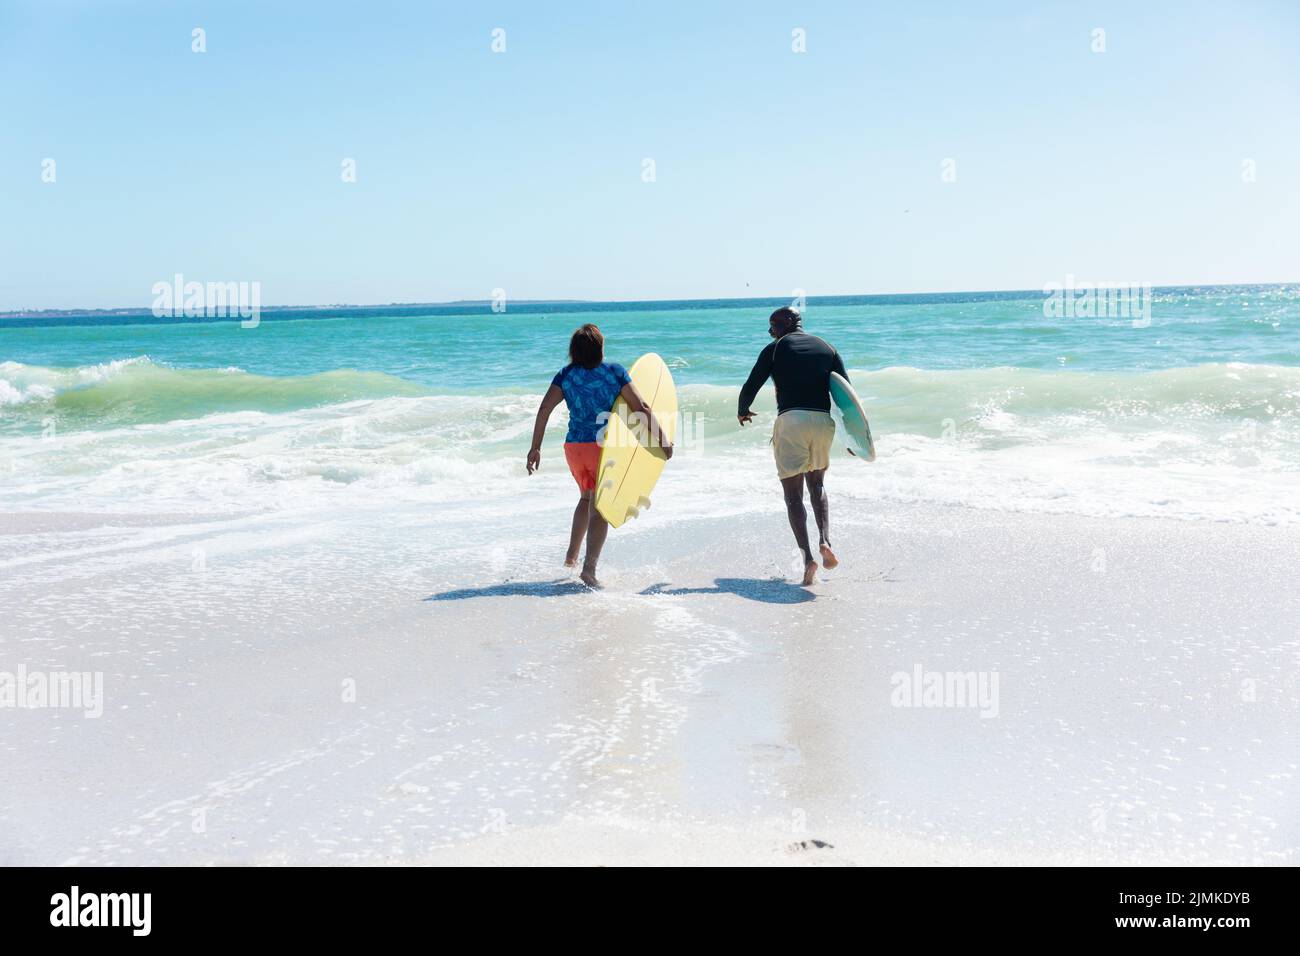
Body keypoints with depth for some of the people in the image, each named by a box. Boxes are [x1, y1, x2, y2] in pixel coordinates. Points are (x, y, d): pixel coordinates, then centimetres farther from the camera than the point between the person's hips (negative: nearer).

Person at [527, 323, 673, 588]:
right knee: (599, 507, -2)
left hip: (574, 446, 4)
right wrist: (663, 439, 0)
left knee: (587, 497, 27)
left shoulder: (566, 375, 2)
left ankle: (571, 555, 30)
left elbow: (544, 410, -6)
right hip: (605, 447, -4)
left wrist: (535, 448, -3)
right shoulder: (615, 372, -5)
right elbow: (640, 409, -8)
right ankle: (589, 568, -13)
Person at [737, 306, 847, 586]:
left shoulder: (775, 349, 7)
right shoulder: (827, 349, 16)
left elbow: (750, 388, 3)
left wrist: (742, 412, 24)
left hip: (790, 419, -3)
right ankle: (825, 540, -1)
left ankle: (808, 556, -11)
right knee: (817, 484, 22)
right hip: (823, 421, 3)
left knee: (793, 494, 3)